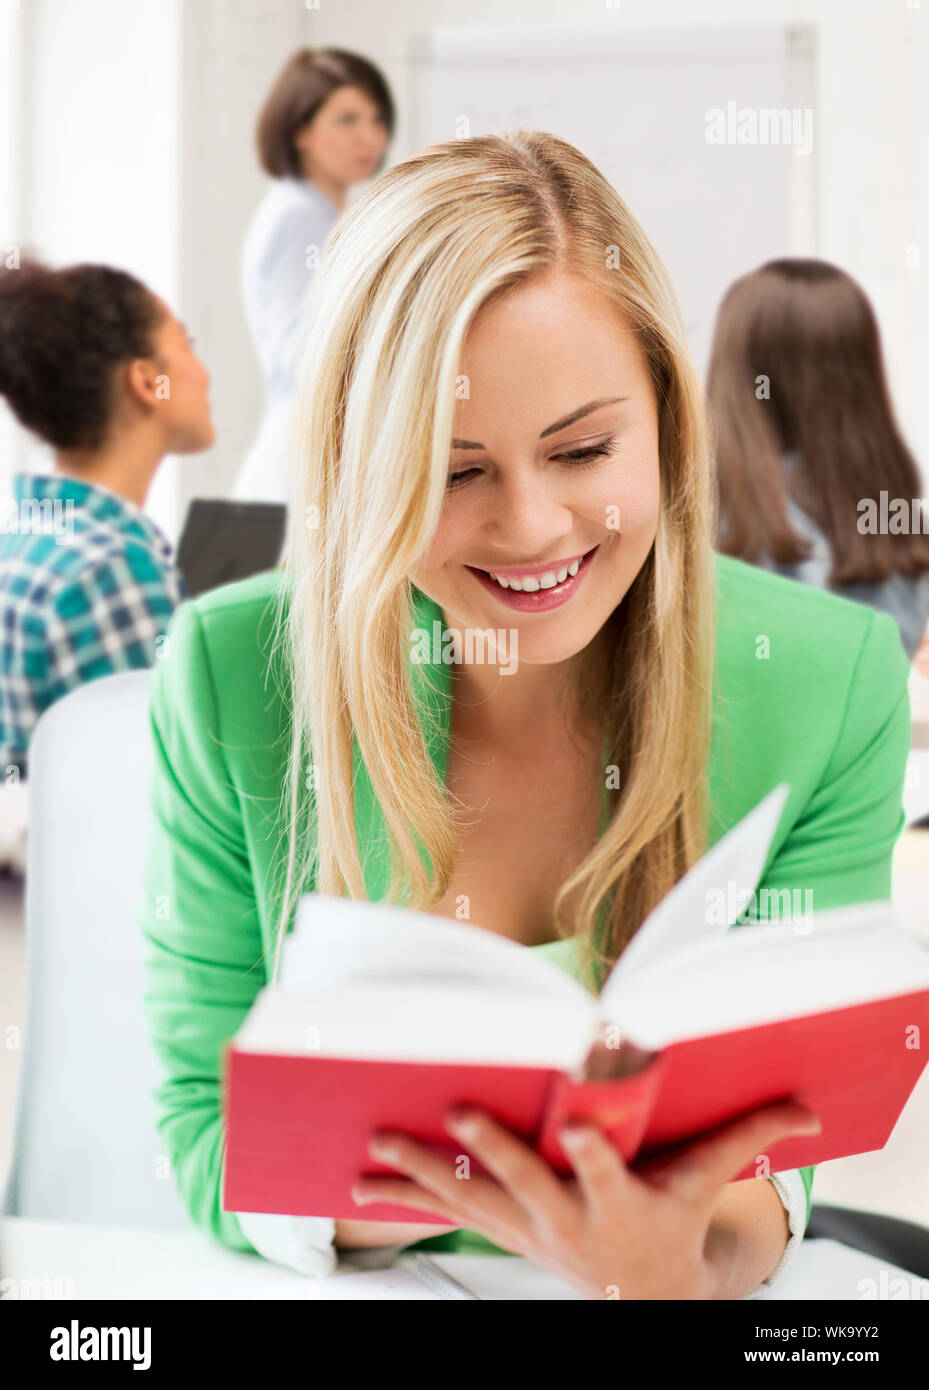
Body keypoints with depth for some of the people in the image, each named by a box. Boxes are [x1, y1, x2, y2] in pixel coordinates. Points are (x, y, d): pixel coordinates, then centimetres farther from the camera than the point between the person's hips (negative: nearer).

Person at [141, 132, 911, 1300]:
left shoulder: (832, 688, -9)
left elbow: (774, 1148, -7)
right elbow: (210, 1135, -7)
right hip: (355, 1278, -2)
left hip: (669, 1257, 3)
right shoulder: (228, 678, -10)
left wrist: (685, 1262, -30)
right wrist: (419, 1186, -28)